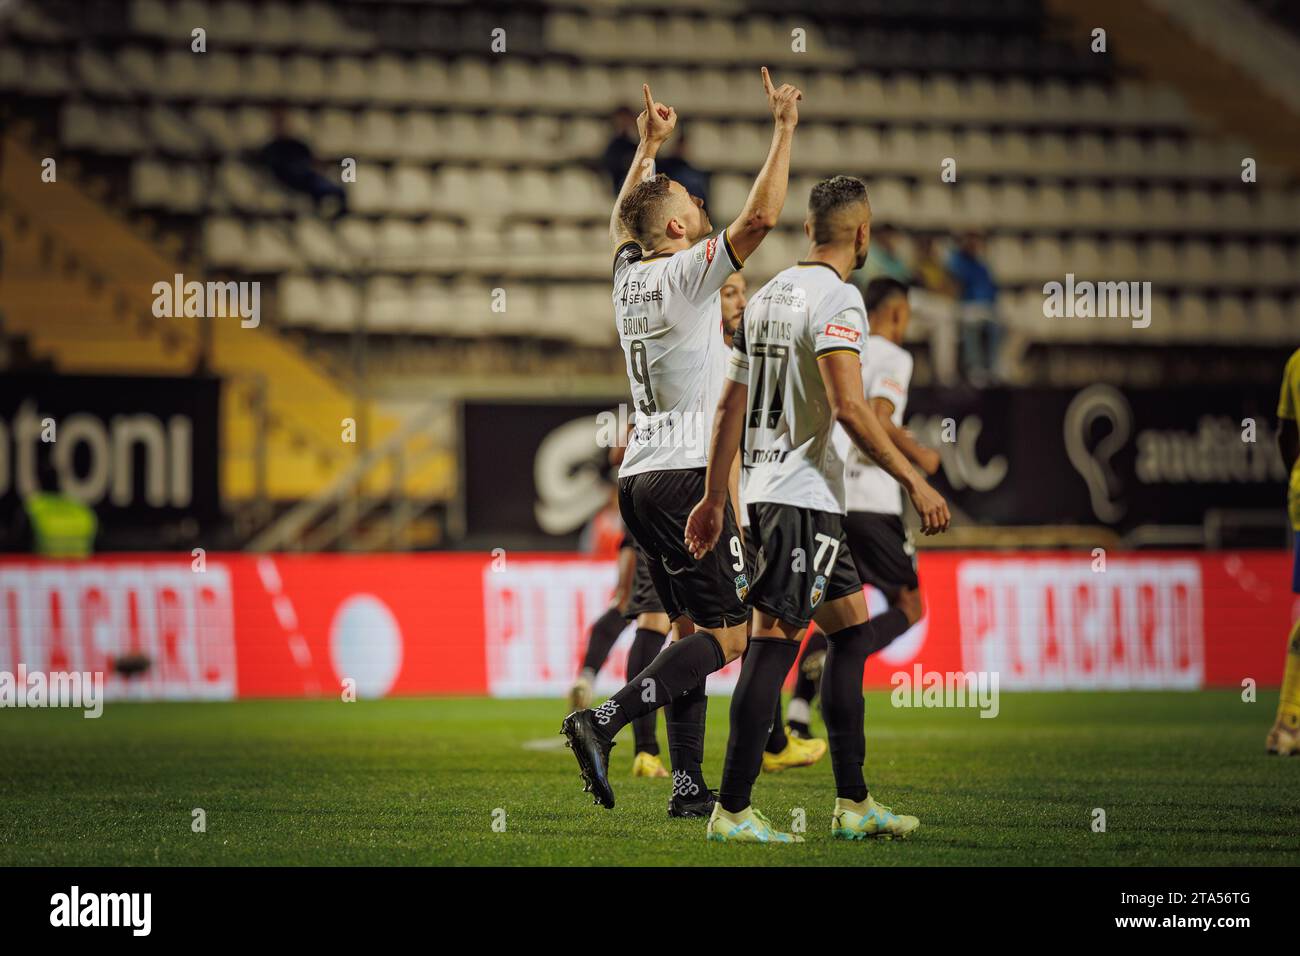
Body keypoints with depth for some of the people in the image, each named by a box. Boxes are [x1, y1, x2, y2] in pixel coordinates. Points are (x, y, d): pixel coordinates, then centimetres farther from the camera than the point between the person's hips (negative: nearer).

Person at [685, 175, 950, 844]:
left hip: (766, 488, 9)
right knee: (773, 643, -9)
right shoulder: (837, 297, -11)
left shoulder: (768, 295, 15)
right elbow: (849, 407, -22)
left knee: (851, 631, 14)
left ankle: (853, 804, 15)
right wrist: (914, 482, -18)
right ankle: (731, 811, -10)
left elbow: (729, 406, 19)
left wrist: (715, 497, 24)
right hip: (804, 494, -9)